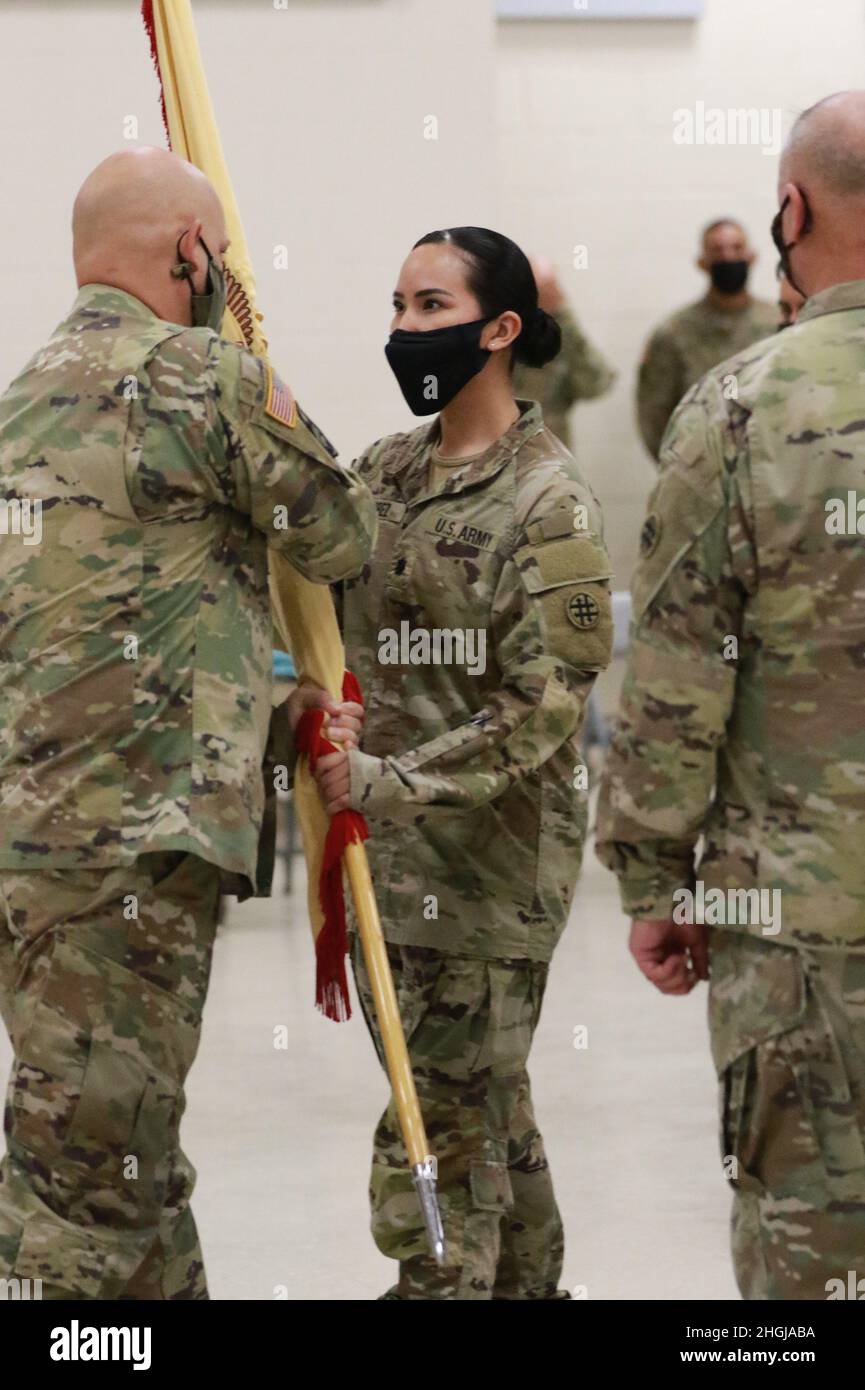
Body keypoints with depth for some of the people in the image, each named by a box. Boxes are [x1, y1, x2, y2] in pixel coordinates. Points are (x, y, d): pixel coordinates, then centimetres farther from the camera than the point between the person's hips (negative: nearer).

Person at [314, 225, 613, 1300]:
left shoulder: (547, 498, -12)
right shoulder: (386, 470, 11)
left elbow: (540, 707, -17)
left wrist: (388, 784, -21)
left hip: (491, 866, -7)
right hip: (387, 853, 7)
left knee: (440, 1131, -6)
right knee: (484, 1103, 19)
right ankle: (528, 1282, 33)